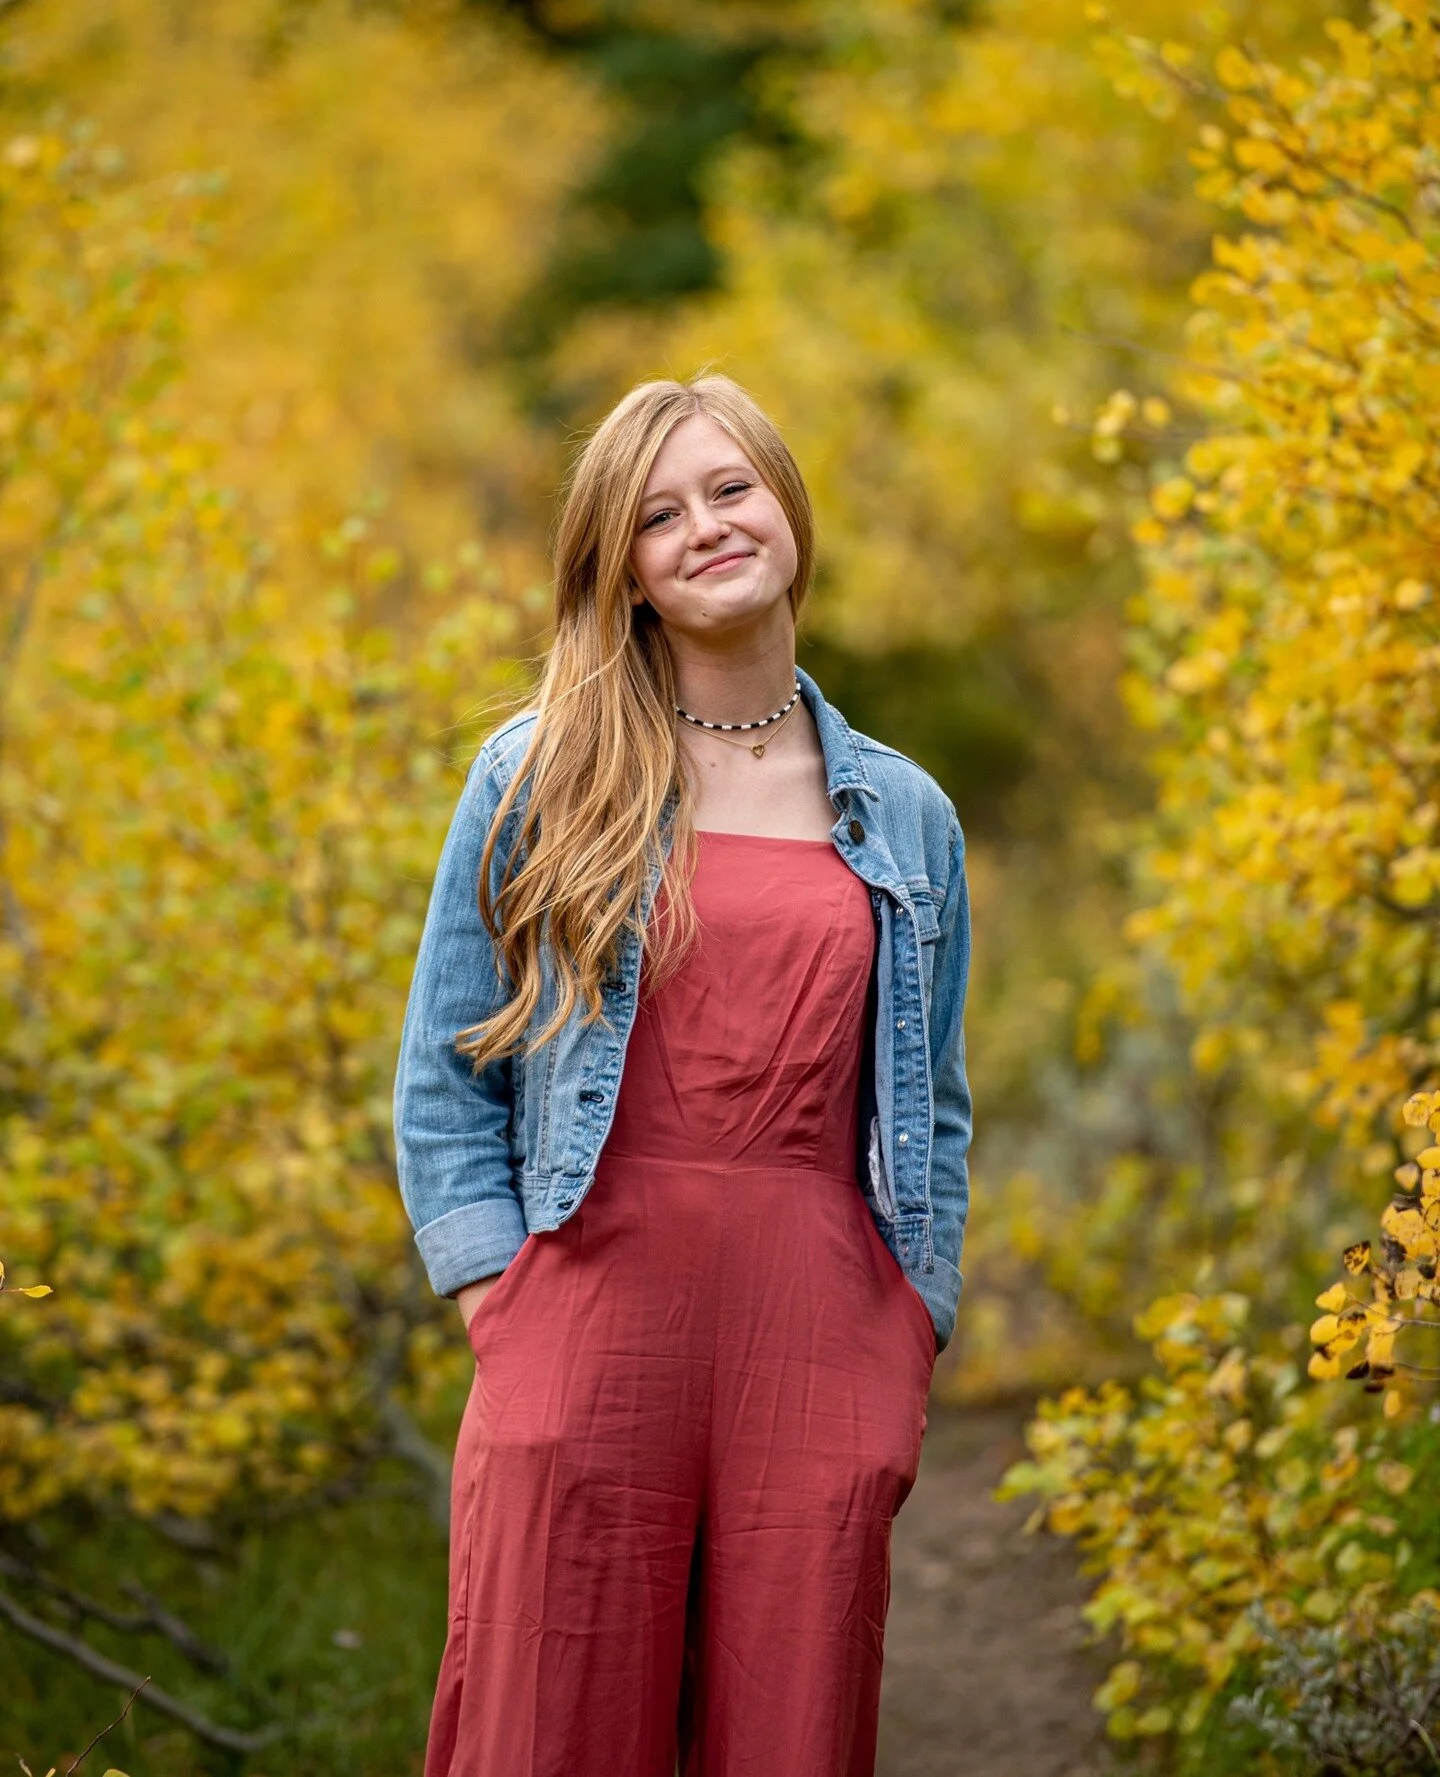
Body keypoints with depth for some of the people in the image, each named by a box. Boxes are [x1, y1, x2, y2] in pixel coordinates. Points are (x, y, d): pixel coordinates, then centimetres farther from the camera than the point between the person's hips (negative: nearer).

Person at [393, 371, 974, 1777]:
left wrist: (913, 1335, 8)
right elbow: (443, 1079, 7)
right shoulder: (536, 778, 6)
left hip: (823, 1345, 2)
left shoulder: (905, 817, 12)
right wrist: (499, 1297, -3)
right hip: (589, 1326, -2)